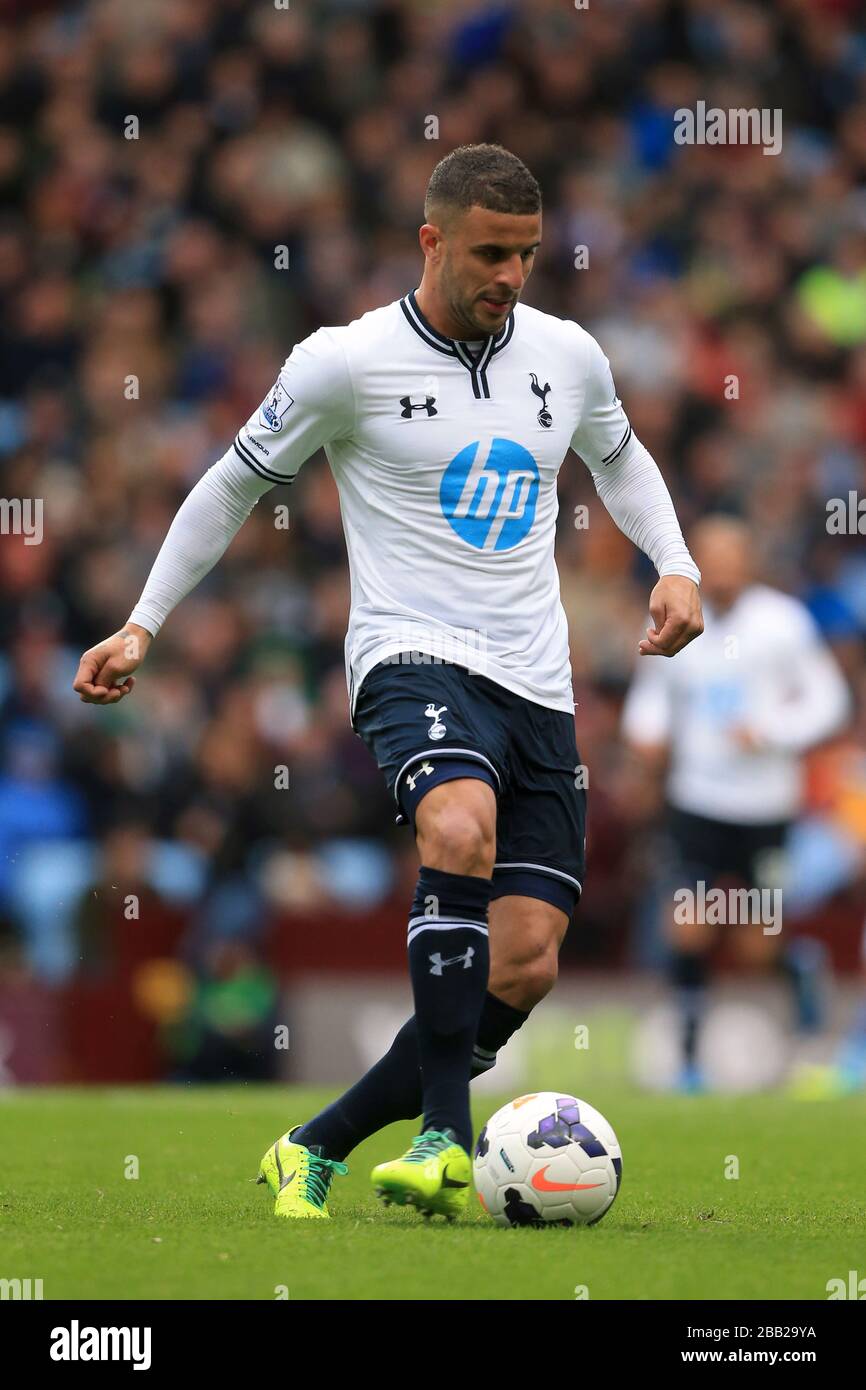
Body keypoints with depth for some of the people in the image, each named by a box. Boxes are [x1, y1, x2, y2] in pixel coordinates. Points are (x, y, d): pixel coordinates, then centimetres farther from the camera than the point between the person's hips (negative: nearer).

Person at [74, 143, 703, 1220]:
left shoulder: (567, 356, 8)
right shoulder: (345, 362, -5)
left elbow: (618, 457, 29)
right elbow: (235, 484, 9)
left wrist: (675, 566, 12)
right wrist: (142, 625, 7)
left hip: (538, 688, 5)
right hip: (413, 658, -5)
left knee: (524, 967, -5)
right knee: (463, 829, -38)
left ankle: (317, 1148, 10)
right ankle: (445, 1135, -33)